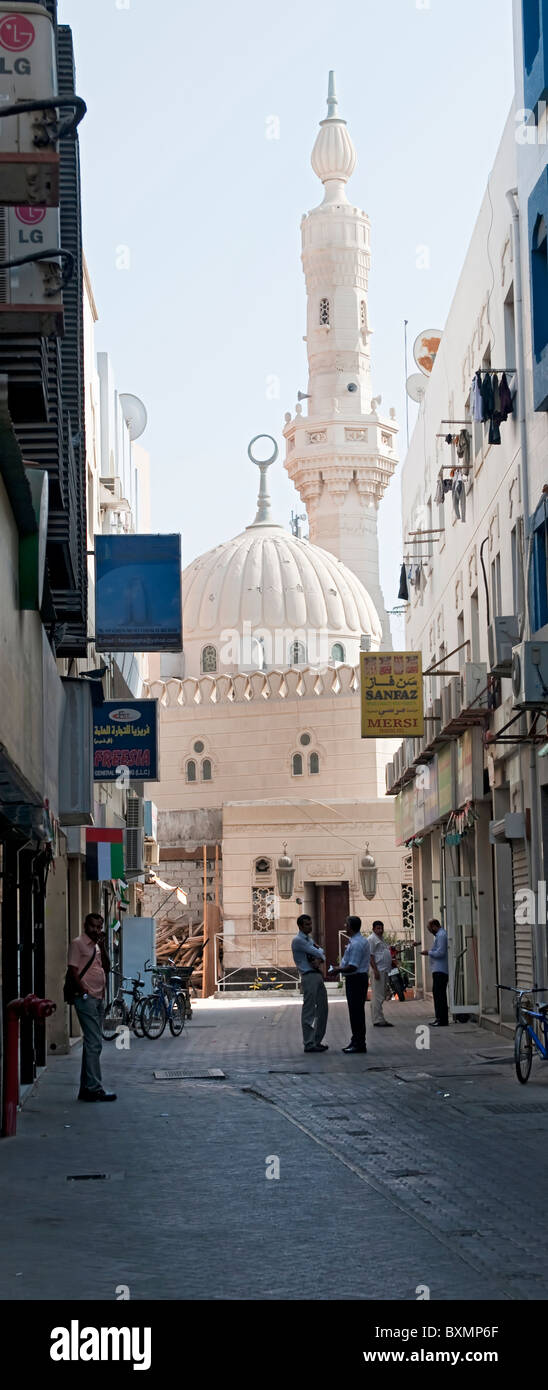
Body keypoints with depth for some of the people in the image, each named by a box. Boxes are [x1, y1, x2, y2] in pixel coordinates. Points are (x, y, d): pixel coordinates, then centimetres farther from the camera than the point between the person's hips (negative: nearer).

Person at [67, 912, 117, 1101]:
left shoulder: (96, 946, 20)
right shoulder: (78, 943, -5)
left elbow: (106, 968, 15)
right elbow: (73, 970, -12)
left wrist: (102, 946, 5)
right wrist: (83, 991, -18)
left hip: (98, 999, 9)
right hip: (86, 999, -9)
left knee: (93, 1044, 11)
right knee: (94, 1043, -13)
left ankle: (86, 1089, 16)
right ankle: (94, 1088, -15)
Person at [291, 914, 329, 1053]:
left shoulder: (309, 939, 20)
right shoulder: (298, 940, -10)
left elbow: (321, 952, 10)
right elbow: (318, 953, -14)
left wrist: (319, 959, -12)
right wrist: (320, 952, 10)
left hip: (318, 975, 9)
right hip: (309, 977, -9)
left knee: (322, 1009, 13)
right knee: (309, 1011, -6)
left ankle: (317, 1041, 21)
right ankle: (309, 1044, -4)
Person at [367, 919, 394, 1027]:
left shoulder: (381, 939, 22)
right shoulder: (372, 939, -8)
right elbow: (370, 956, -16)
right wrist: (375, 970, -22)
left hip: (384, 970, 10)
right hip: (379, 970, -10)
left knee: (381, 996, 12)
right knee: (378, 996, -10)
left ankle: (379, 1019, 17)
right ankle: (378, 1020, -11)